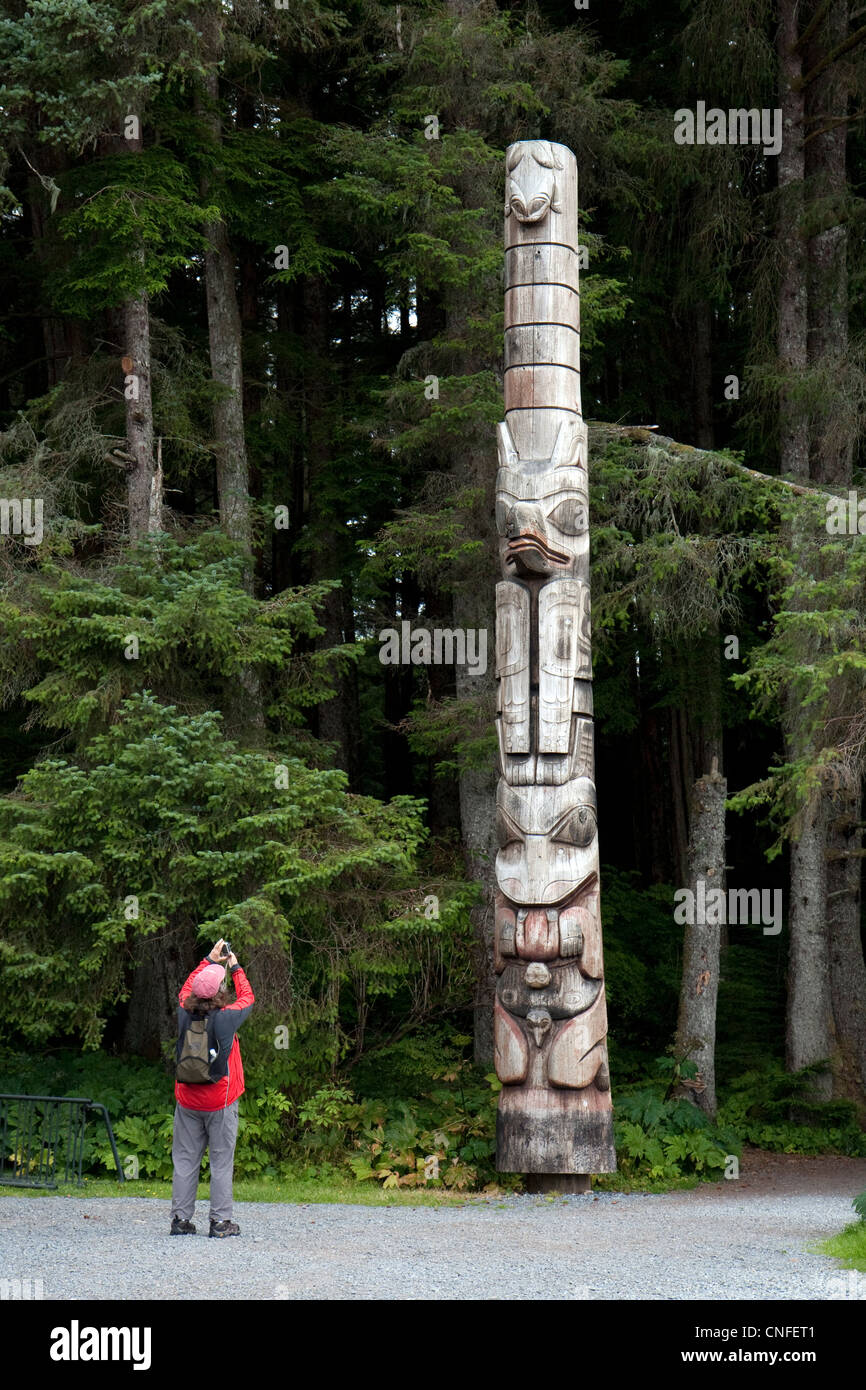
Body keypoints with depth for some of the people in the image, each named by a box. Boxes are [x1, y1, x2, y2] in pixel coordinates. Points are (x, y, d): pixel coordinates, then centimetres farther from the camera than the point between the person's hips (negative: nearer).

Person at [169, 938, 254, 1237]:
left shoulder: (185, 1014, -6)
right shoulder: (226, 1018, -15)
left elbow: (186, 989, 17)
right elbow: (247, 998, 5)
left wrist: (209, 961, 22)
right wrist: (235, 967, 17)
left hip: (188, 1100, 4)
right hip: (220, 1101, -3)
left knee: (185, 1159, 8)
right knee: (222, 1160, 3)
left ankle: (180, 1218, 9)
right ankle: (220, 1221, 3)